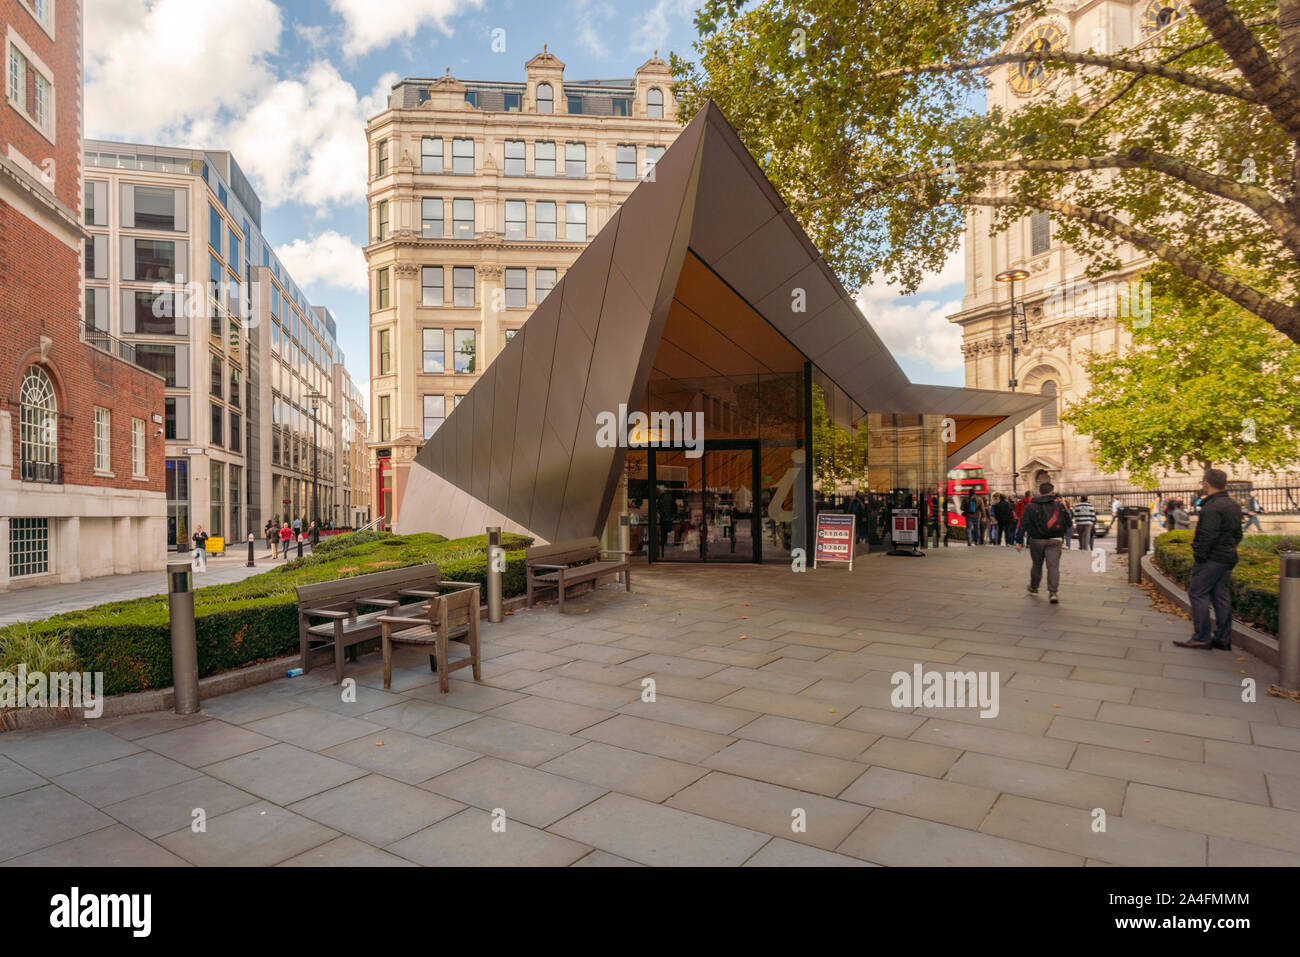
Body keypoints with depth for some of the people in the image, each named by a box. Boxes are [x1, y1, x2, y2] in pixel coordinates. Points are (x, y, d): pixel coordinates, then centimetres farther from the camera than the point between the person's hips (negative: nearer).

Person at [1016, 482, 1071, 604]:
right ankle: (1053, 592, -18)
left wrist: (1019, 541, -4)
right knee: (1053, 566, -5)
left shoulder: (1031, 506, -2)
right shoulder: (1059, 506, 2)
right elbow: (1068, 523, 8)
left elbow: (1023, 524, -6)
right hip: (1054, 541, -1)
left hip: (1036, 541, 1)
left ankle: (1033, 588, 32)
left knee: (1037, 565, 17)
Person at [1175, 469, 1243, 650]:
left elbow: (1208, 535, -22)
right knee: (1221, 597, 12)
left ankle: (1201, 638, -4)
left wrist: (1199, 555, -15)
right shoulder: (1233, 505, 14)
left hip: (1212, 559, -10)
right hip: (1228, 557, 10)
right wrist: (1229, 550, 22)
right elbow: (1237, 534, 20)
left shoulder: (1213, 506, -17)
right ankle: (1223, 639, 16)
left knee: (1197, 594, -4)